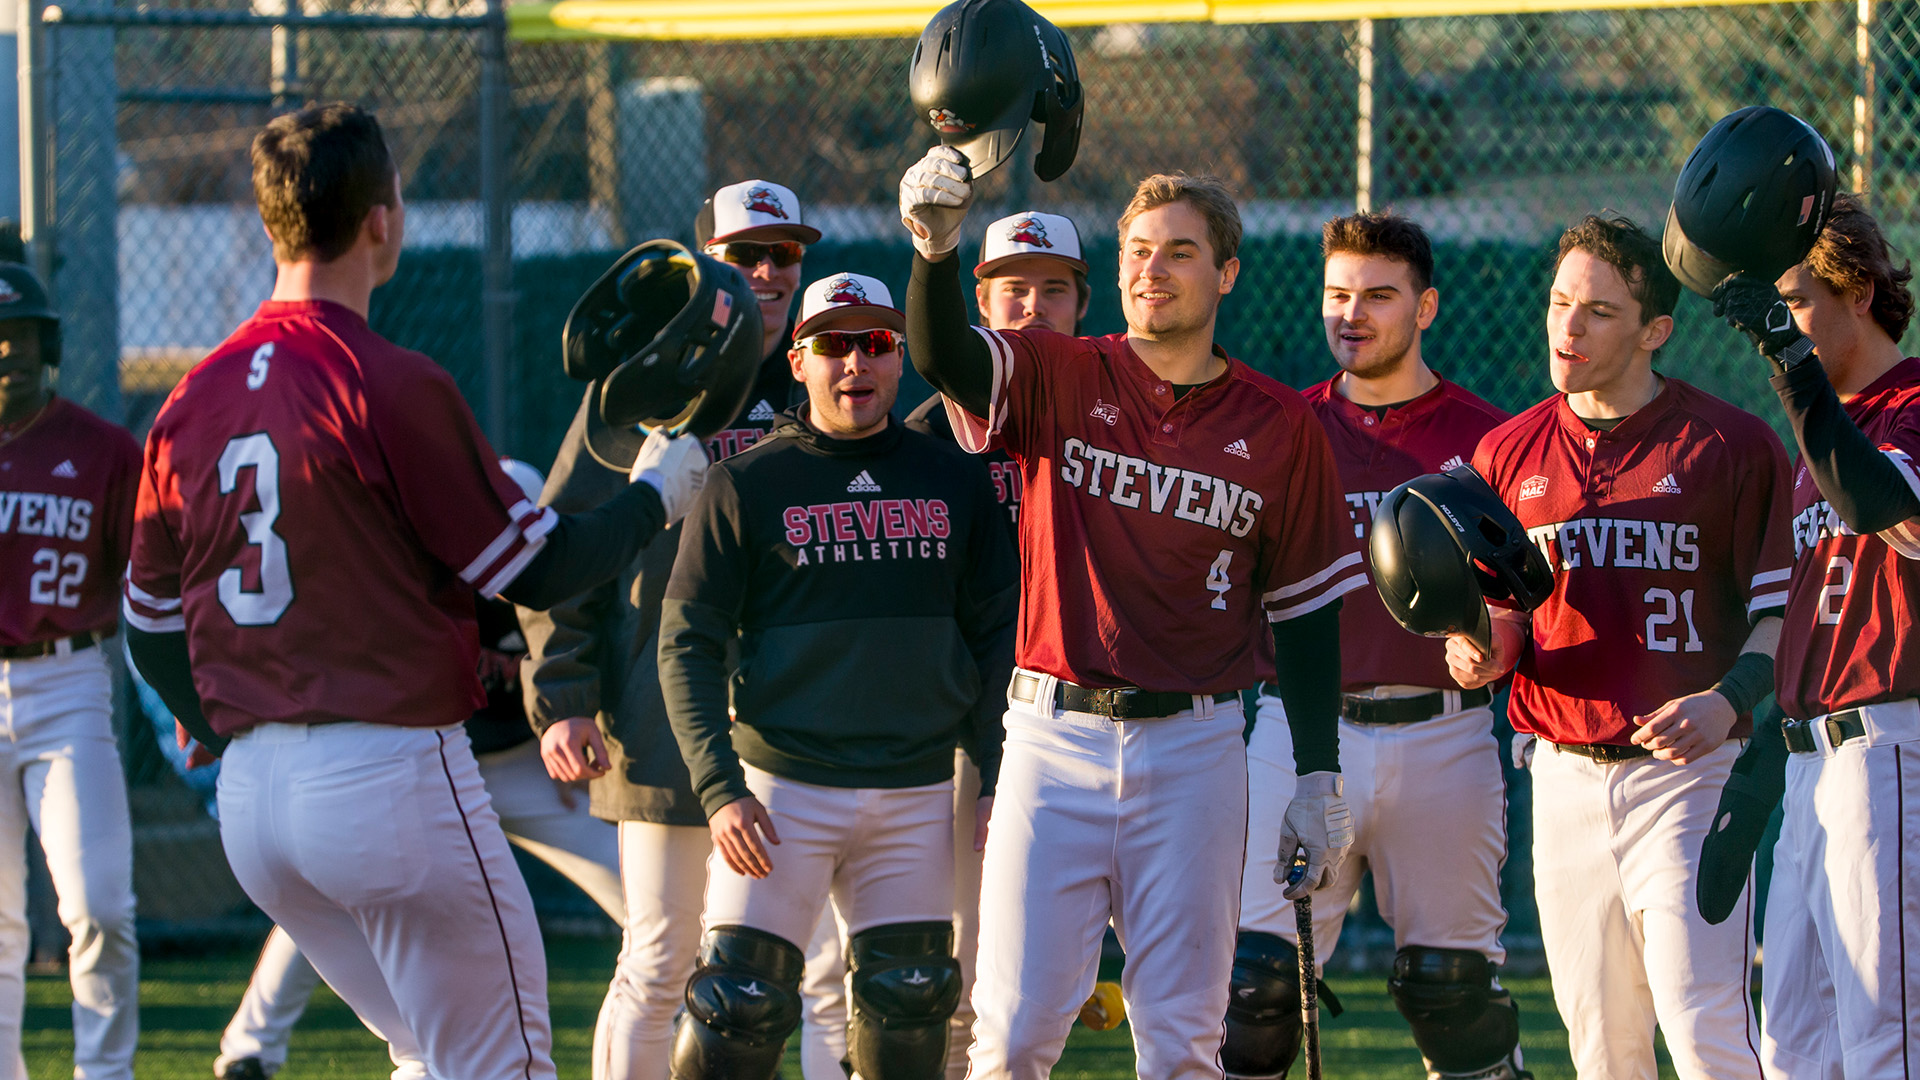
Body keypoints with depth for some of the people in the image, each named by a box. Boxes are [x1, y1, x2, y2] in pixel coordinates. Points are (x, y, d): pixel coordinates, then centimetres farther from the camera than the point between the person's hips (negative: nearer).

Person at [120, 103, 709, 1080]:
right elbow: (536, 570, -7)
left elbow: (151, 631, 13)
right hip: (392, 771, -7)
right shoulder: (391, 387, -13)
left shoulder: (193, 401, 7)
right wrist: (656, 495, 8)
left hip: (249, 795, 7)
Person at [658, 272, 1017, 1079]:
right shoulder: (746, 486, -1)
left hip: (917, 796, 3)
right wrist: (720, 791, -13)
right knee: (740, 1007, -8)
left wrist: (998, 779, 4)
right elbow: (688, 647, -2)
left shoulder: (953, 482, 9)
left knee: (908, 1012, 6)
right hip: (783, 786, -3)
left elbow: (993, 638, 12)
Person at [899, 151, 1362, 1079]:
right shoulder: (1060, 379, 3)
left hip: (1194, 749, 1)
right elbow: (942, 357, -16)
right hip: (1055, 736, 0)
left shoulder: (1280, 427, 5)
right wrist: (936, 250, -37)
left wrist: (1319, 782, 5)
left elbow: (1305, 610, 9)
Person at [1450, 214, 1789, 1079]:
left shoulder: (1732, 447, -3)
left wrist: (1727, 700, -19)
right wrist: (1484, 653, -4)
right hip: (1565, 774, 5)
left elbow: (1782, 611, -2)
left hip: (1687, 773, -5)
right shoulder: (1509, 453, 11)